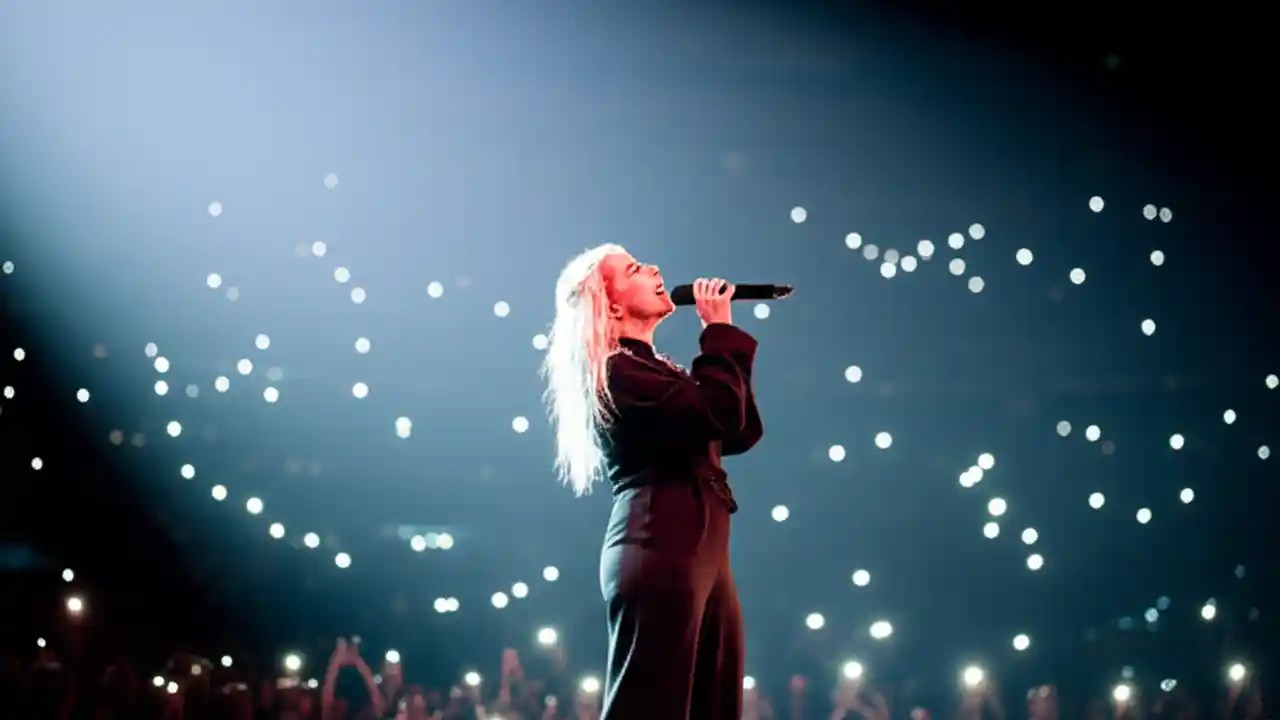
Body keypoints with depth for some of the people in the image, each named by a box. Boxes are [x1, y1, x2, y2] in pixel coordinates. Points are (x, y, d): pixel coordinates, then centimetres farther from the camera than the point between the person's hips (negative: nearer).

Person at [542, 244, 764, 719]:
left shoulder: (653, 369, 22)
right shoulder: (617, 371, -8)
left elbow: (742, 431, 18)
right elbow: (720, 413, -18)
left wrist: (722, 339, 13)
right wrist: (721, 331, -5)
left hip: (700, 554, 10)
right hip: (661, 554, -10)